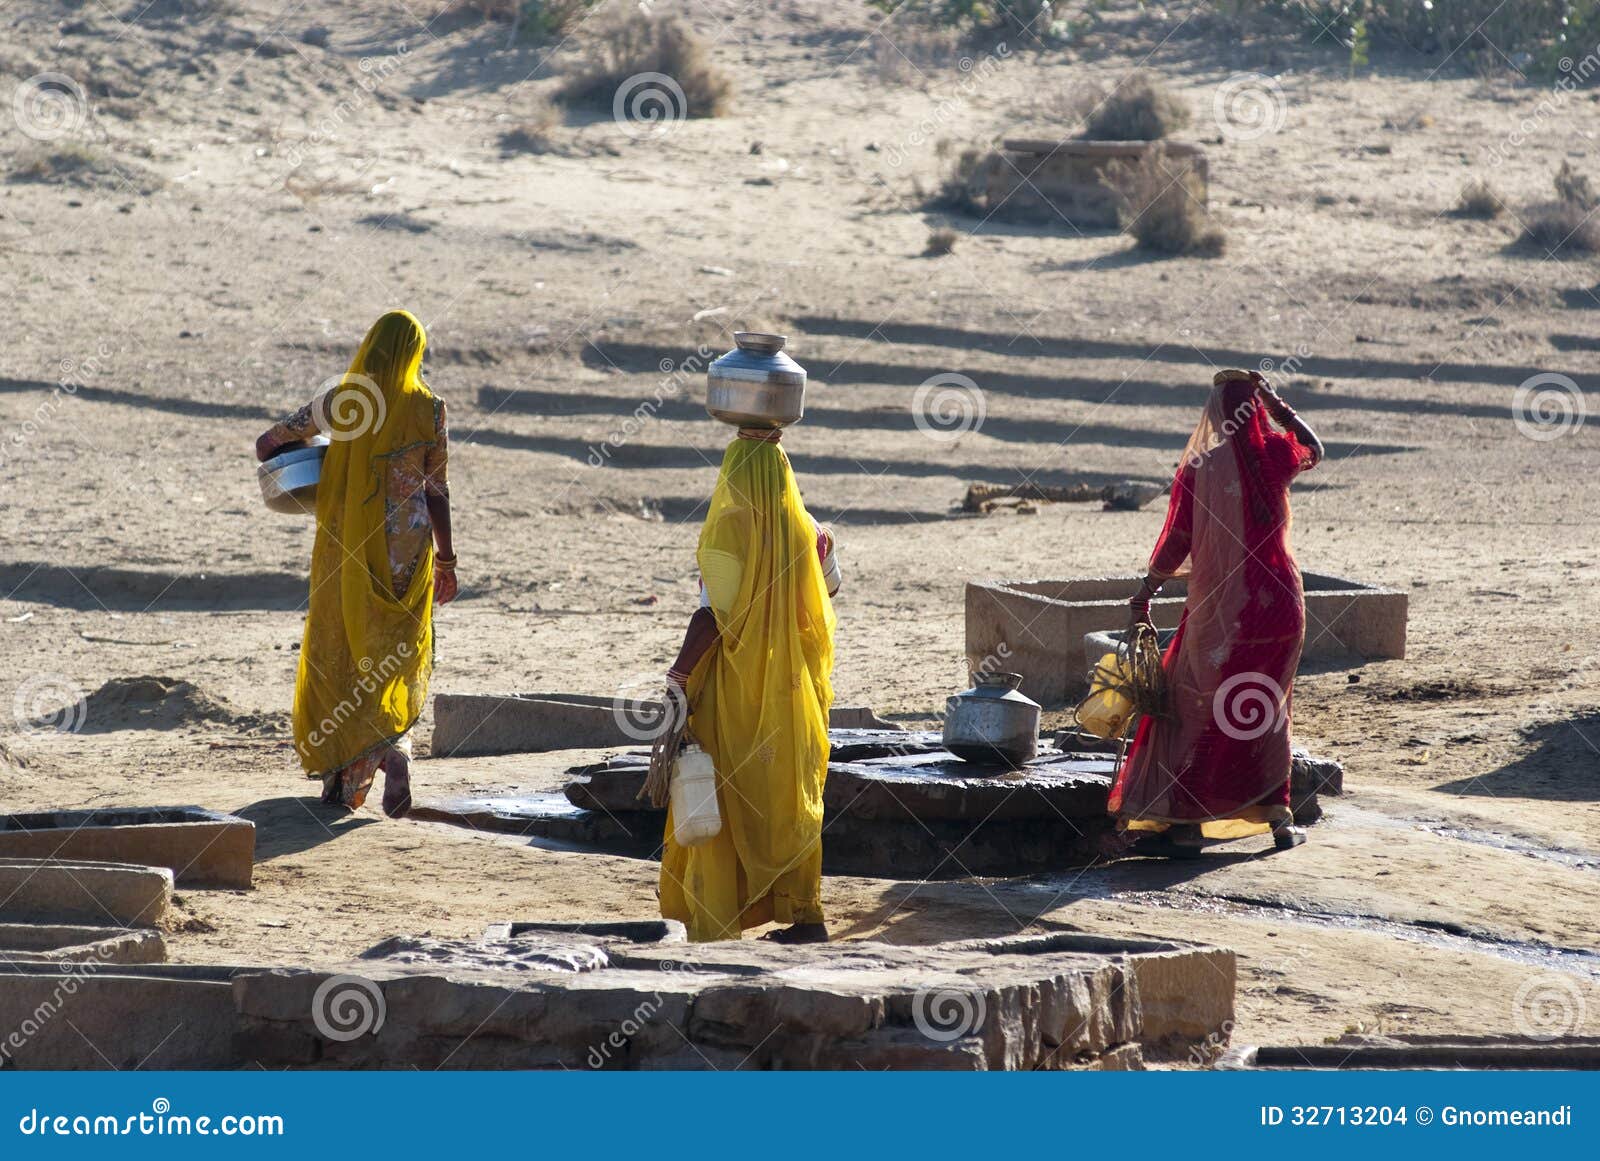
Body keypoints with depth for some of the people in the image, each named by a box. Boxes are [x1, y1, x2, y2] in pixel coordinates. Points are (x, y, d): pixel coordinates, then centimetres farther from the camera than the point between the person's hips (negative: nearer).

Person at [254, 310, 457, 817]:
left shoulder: (338, 402, -7)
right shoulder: (429, 410, -5)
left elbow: (267, 444, 2)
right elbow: (437, 491, -1)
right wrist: (445, 558, 9)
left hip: (347, 543, -1)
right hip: (408, 547, 1)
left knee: (338, 651, 10)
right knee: (398, 656, 13)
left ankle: (343, 779, 9)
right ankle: (394, 744, -13)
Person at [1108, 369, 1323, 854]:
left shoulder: (1198, 470, -10)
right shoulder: (1275, 455, -3)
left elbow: (1176, 543, -7)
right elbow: (1313, 448, 22)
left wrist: (1144, 595, 5)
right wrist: (1276, 404, 17)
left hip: (1220, 611, -3)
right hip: (1280, 602, 3)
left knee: (1194, 710, 5)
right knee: (1267, 709, 18)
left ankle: (1185, 823, 1)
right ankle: (1278, 817, 19)